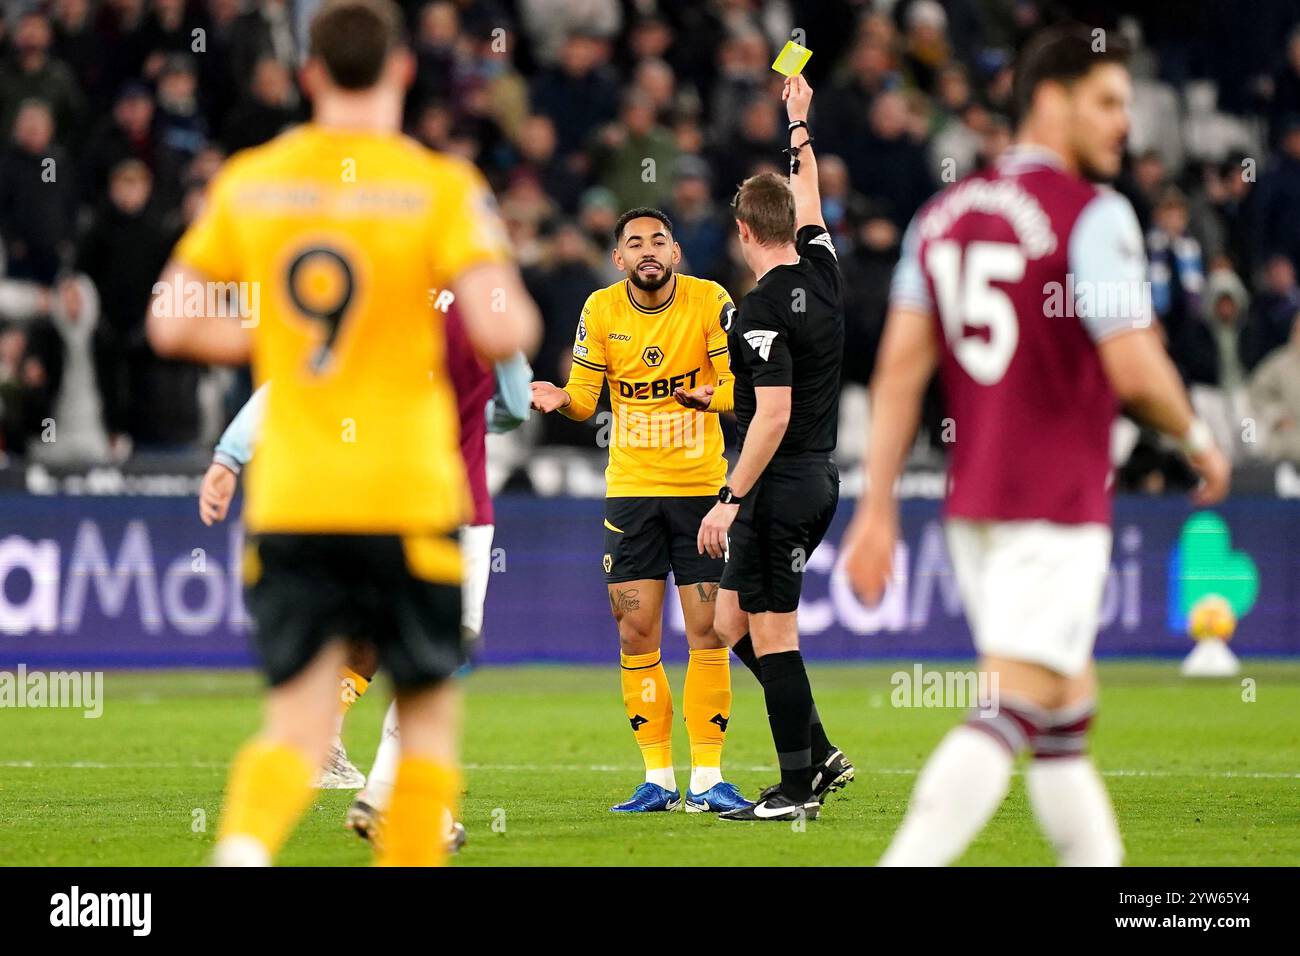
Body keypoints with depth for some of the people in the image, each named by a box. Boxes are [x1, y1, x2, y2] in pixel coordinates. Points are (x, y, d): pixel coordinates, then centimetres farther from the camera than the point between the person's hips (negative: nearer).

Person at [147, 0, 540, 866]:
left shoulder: (247, 182, 5)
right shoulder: (439, 187, -6)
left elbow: (171, 324, 7)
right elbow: (497, 329, -16)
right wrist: (523, 319, 7)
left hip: (285, 497, 3)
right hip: (406, 496, -3)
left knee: (299, 725, 1)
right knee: (429, 714, 13)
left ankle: (243, 842, -28)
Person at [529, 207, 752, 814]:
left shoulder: (710, 302, -8)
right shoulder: (601, 310, -2)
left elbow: (740, 387, -10)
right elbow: (585, 397, 3)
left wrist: (708, 393, -31)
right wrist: (562, 398, -20)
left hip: (701, 485, -2)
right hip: (630, 487, 2)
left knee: (707, 633, -4)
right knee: (636, 634, 0)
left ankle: (707, 779, 3)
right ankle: (658, 780, 8)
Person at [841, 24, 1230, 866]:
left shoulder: (944, 214, 10)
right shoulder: (1093, 215, -11)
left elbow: (901, 368, 7)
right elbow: (1134, 371, -16)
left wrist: (878, 507, 6)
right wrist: (1198, 439, 3)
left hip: (973, 507, 8)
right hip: (1057, 508, -8)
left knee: (1070, 707, 17)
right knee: (1011, 710, -11)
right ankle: (907, 864, -22)